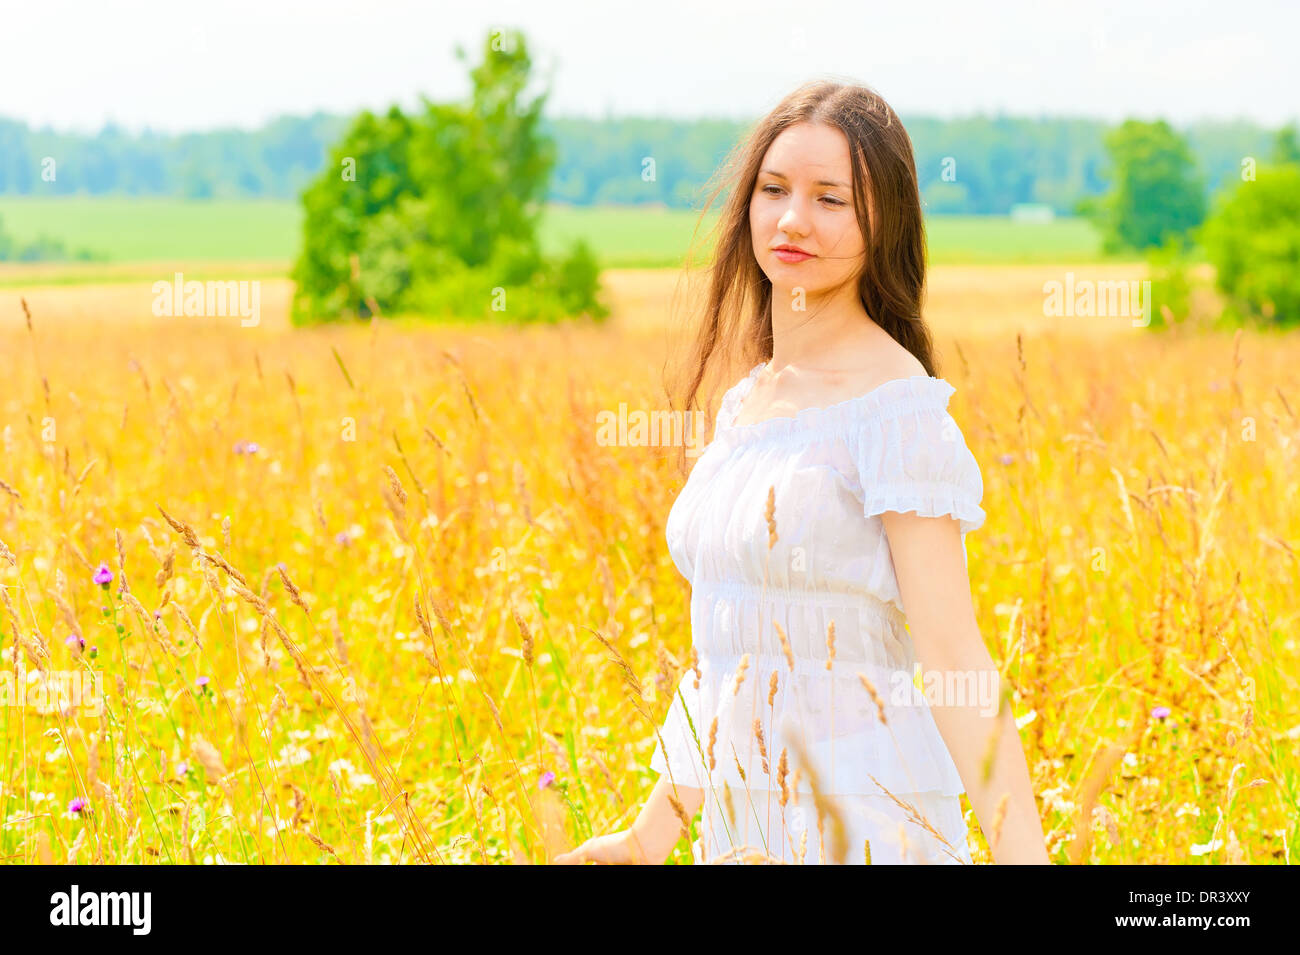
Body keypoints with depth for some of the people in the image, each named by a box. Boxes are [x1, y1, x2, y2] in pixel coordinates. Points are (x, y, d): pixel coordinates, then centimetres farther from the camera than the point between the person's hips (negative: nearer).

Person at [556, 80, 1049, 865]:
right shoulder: (744, 406, 11)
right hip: (744, 831, 7)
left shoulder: (898, 408, -12)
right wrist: (650, 839, 21)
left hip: (866, 833, -7)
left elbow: (954, 654, -17)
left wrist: (1024, 854, -24)